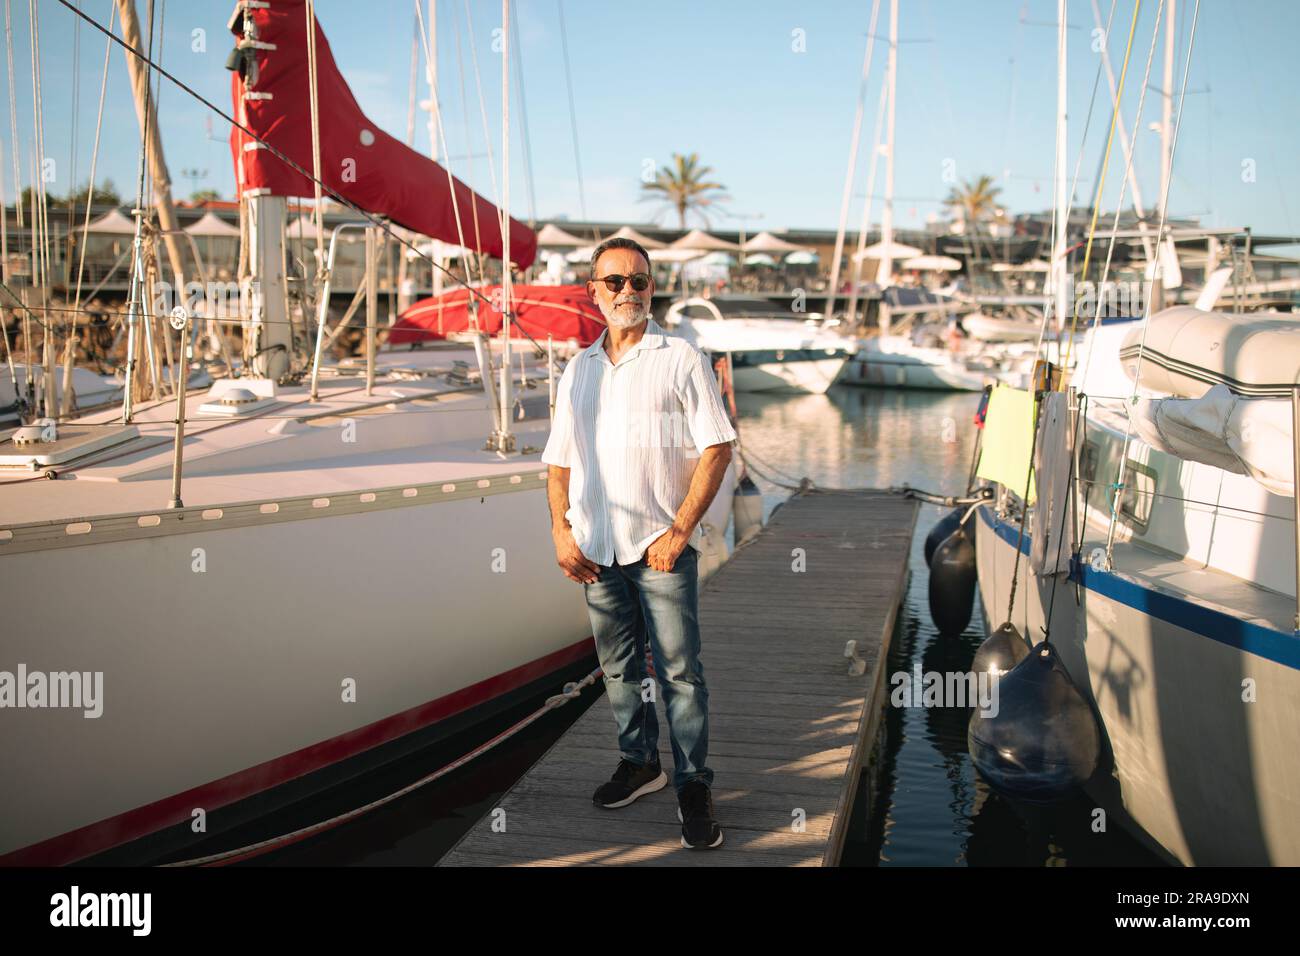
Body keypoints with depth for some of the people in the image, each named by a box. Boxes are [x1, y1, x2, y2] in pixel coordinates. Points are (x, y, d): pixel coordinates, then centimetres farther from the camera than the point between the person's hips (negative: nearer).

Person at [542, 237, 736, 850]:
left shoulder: (680, 360, -2)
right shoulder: (578, 371, 12)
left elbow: (716, 448, -7)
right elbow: (559, 461, 15)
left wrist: (679, 529, -12)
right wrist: (560, 531, 2)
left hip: (660, 545, -5)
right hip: (595, 548, 5)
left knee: (679, 670, -3)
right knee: (618, 666, 14)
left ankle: (693, 783, 7)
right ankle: (639, 762, 30)